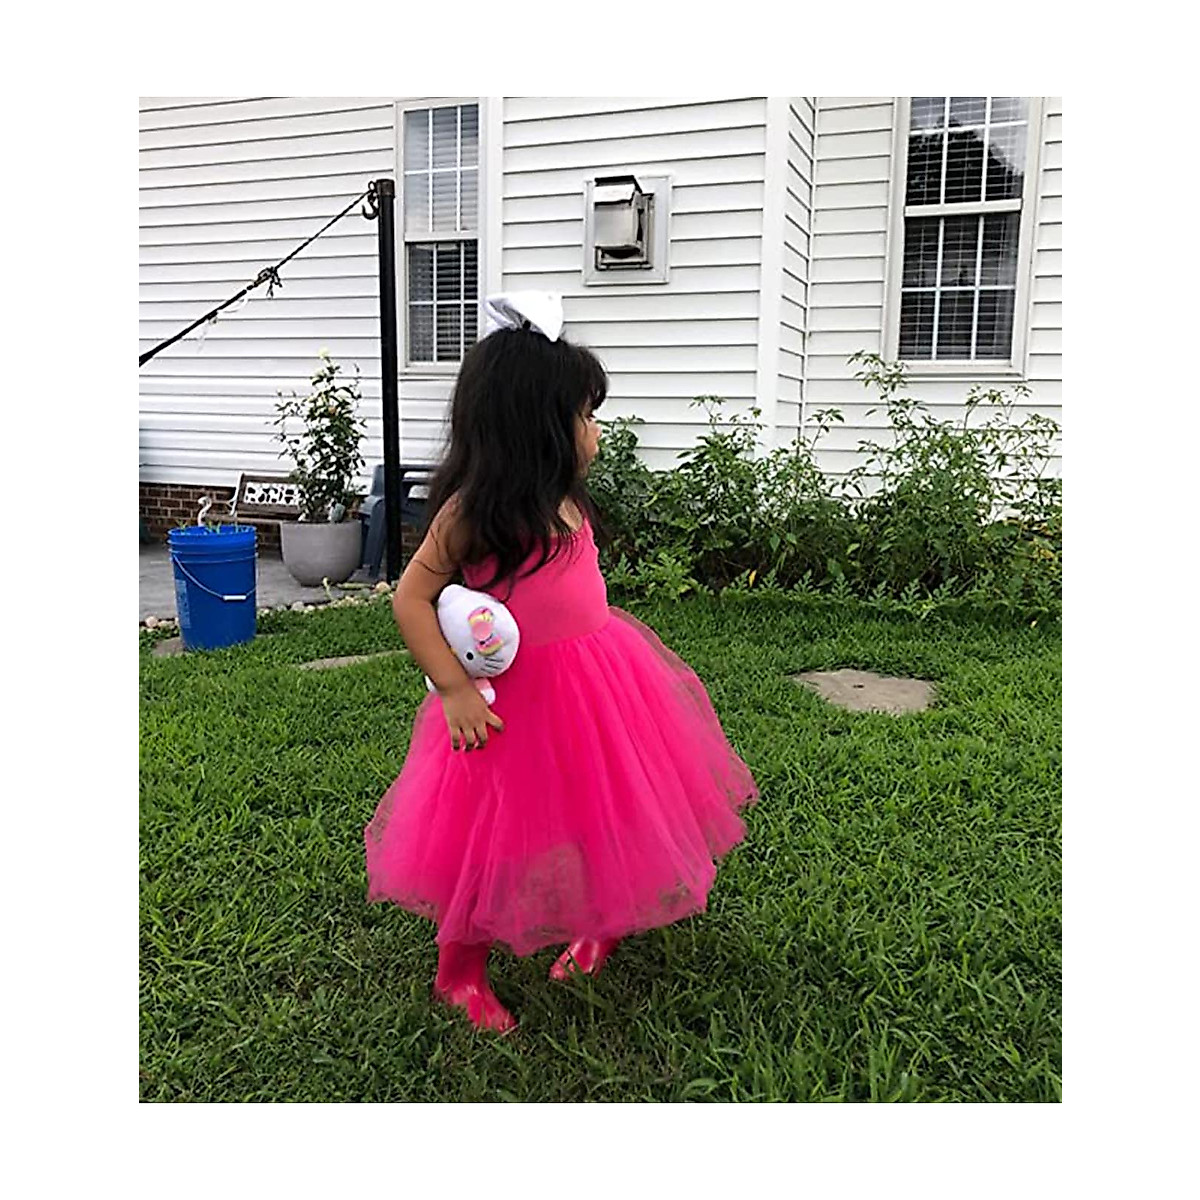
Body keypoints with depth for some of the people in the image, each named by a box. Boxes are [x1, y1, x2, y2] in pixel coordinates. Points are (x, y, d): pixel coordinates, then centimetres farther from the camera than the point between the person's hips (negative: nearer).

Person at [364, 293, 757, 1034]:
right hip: (517, 695, -7)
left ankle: (600, 926, 44)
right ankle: (461, 974, 28)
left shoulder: (563, 501, 3)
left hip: (597, 676, 7)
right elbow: (412, 599, -16)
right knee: (494, 835, 5)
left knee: (604, 813, 18)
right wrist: (454, 690, -20)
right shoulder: (472, 511, -18)